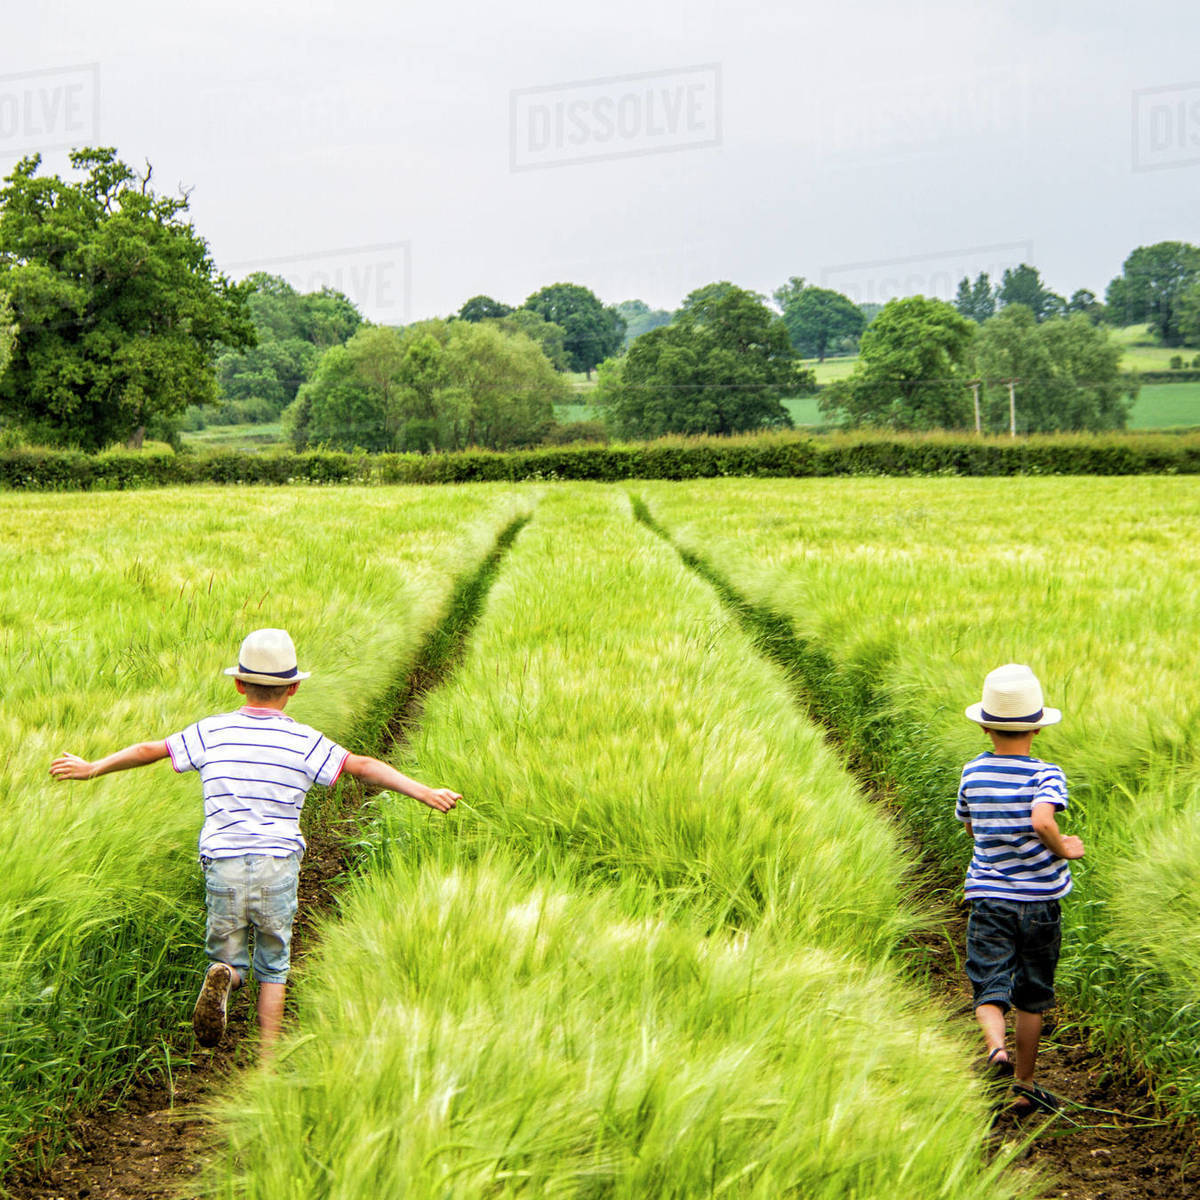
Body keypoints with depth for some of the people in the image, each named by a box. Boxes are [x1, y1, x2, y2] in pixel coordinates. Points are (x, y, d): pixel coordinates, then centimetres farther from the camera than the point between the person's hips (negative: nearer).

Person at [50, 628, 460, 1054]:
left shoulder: (212, 732, 5)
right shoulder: (304, 741, 0)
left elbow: (149, 750, 15)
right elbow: (363, 767, -5)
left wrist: (91, 768, 29)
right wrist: (424, 793, -2)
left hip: (223, 864, 1)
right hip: (278, 866, -1)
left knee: (228, 957, 15)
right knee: (273, 966, 14)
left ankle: (221, 977, -20)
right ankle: (267, 1055, 7)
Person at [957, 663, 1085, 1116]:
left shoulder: (972, 774, 0)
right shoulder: (1046, 775, -12)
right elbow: (1042, 822, -31)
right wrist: (1064, 849, -11)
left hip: (988, 899, 1)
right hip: (1039, 899, -1)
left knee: (990, 990, -3)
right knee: (1031, 997, 14)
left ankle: (996, 1047, -34)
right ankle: (1024, 1087, 24)